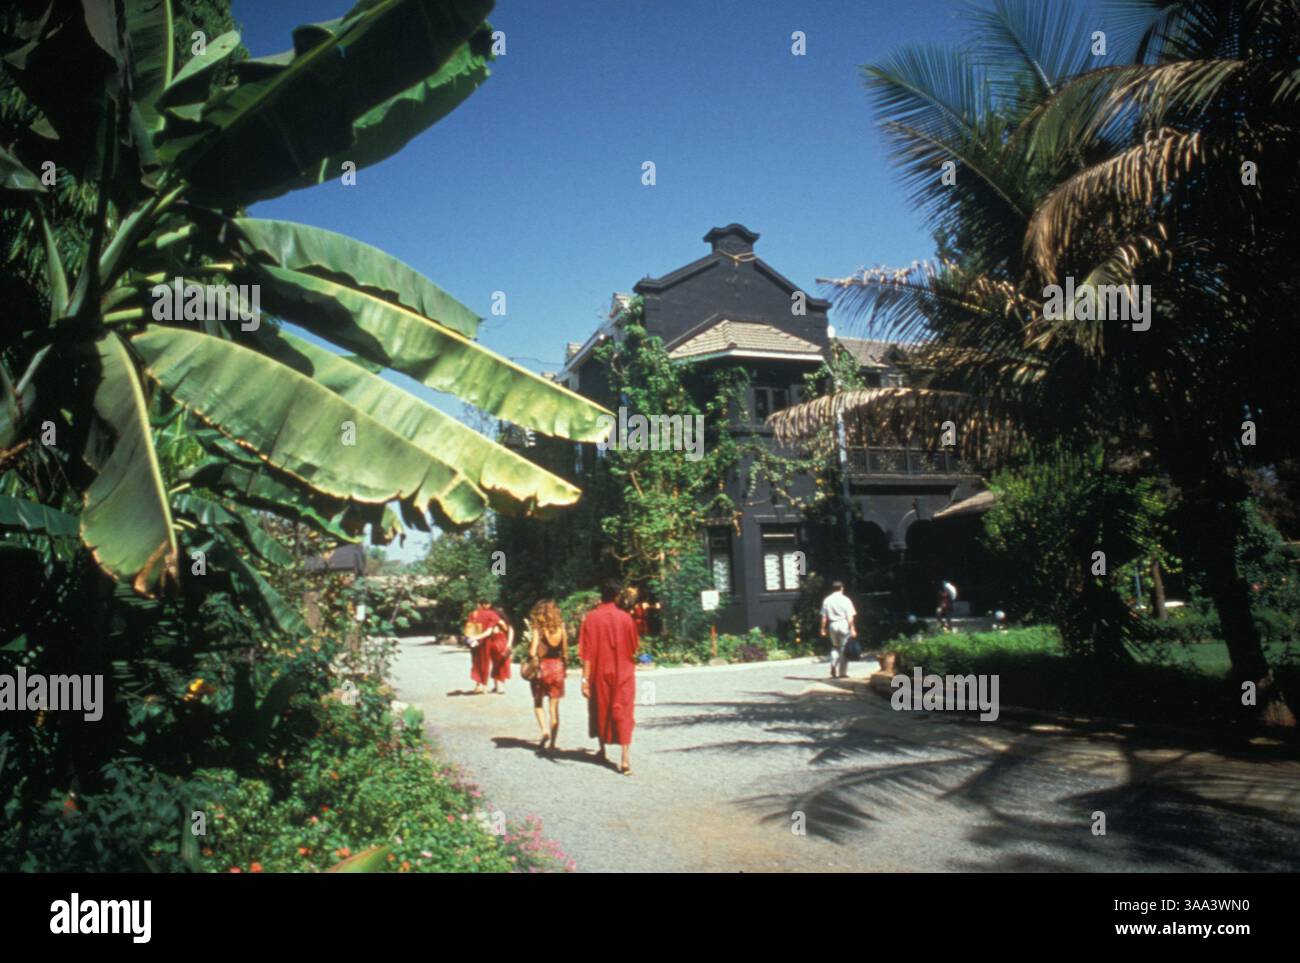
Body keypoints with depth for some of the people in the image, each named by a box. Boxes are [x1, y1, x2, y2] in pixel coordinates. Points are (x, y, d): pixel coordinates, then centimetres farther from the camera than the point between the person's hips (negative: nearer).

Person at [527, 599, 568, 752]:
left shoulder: (538, 629, -10)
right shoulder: (561, 628, 0)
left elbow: (533, 652, -18)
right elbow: (565, 651, 5)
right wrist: (564, 668, 16)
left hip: (542, 667, -3)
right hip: (557, 667, 3)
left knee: (538, 703, 14)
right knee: (554, 707, 9)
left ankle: (545, 731, -9)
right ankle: (553, 742, 12)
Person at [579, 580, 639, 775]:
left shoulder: (591, 618, -9)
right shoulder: (625, 617, -5)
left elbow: (586, 652, -13)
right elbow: (634, 647, 7)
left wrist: (585, 678, -12)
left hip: (600, 673, 0)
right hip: (623, 674, 0)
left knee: (600, 710, 18)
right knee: (623, 713, -1)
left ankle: (602, 750, 31)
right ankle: (626, 758, -13)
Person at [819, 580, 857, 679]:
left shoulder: (827, 600, 4)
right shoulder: (845, 600, -6)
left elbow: (824, 617, 3)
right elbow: (850, 617, -9)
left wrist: (823, 629, 8)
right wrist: (852, 629, -7)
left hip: (832, 625, 3)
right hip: (843, 624, -3)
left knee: (835, 647, 21)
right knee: (844, 648, 4)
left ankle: (833, 664, 0)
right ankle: (842, 672, 5)